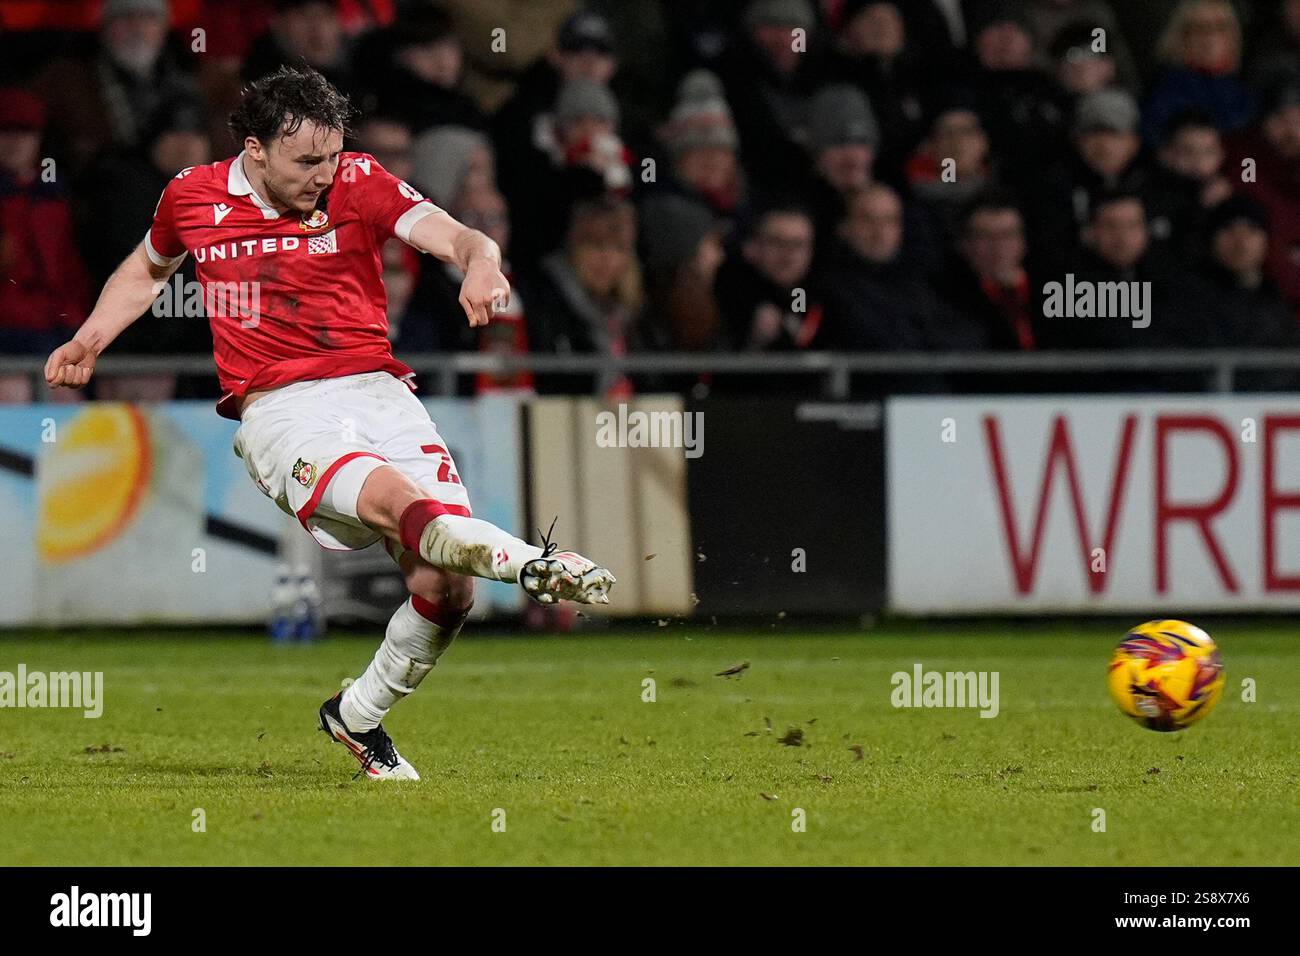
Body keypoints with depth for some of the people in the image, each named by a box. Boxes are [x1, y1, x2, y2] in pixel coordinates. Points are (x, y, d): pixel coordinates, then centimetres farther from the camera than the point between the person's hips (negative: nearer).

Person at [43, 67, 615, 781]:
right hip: (279, 409, -2)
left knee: (445, 588, -12)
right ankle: (536, 565, -54)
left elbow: (454, 237, -13)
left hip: (379, 393, 2)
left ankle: (359, 717, 12)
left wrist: (480, 261, -36)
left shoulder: (358, 182, 2)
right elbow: (146, 268, 30)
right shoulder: (192, 197, 7)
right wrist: (88, 341, 20)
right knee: (397, 500, -34)